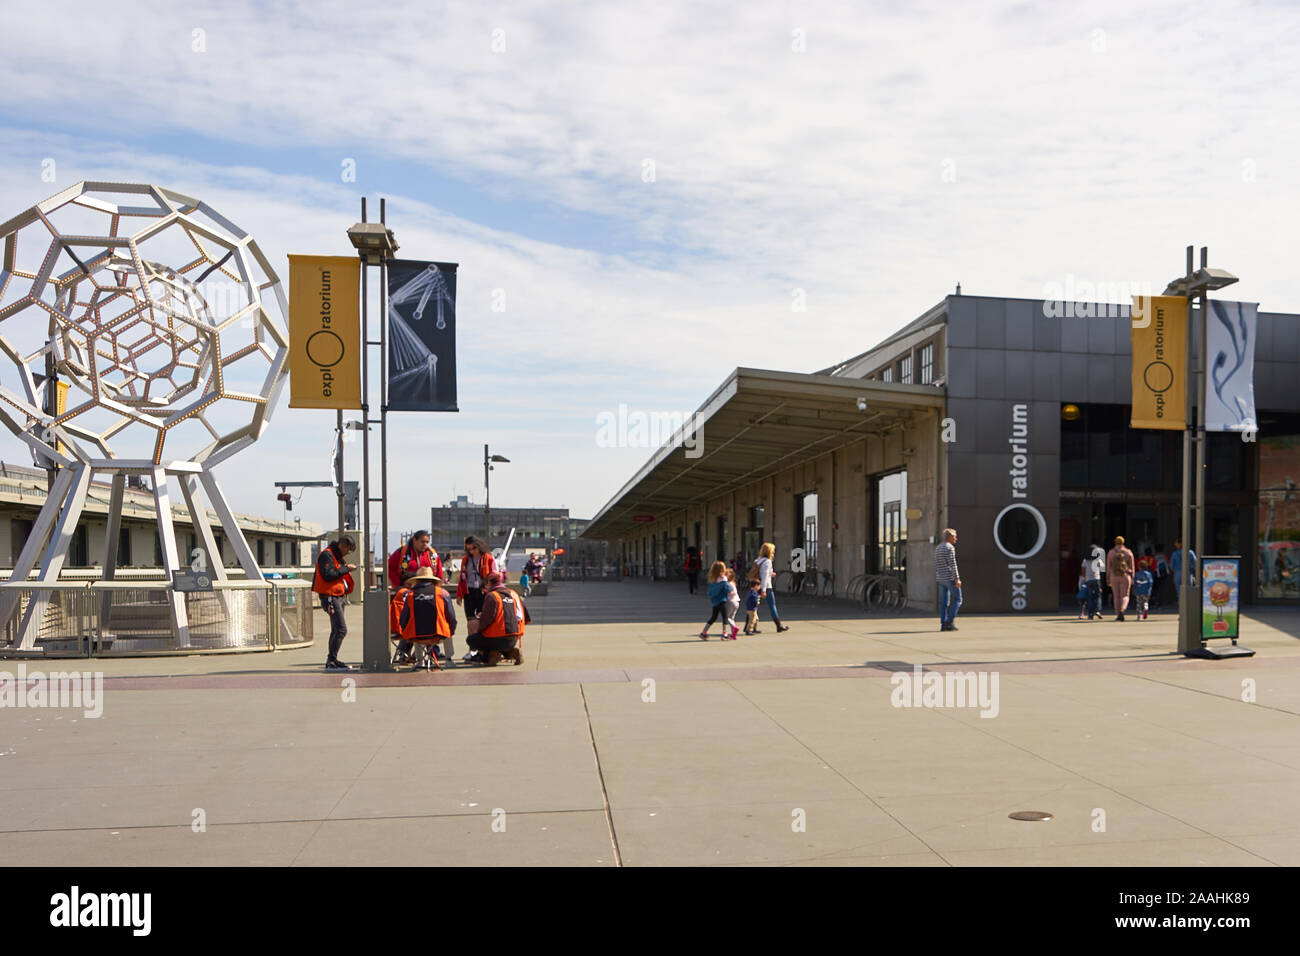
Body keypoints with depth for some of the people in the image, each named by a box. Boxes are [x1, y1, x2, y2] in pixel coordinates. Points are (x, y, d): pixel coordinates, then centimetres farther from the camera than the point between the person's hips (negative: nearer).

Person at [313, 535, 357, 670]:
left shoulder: (338, 556, 19)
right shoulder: (327, 555, -12)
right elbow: (328, 575, -23)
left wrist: (347, 570, 4)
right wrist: (346, 568, -18)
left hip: (339, 597, 11)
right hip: (330, 597, -11)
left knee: (336, 630, 14)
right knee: (341, 629, -16)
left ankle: (332, 661, 20)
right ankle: (331, 661, -14)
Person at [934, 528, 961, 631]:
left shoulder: (938, 547, 15)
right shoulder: (950, 547, -12)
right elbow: (952, 564, -18)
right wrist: (957, 579, -19)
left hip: (941, 578, 8)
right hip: (950, 577, -8)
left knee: (944, 602, 7)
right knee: (957, 600, 0)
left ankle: (943, 624, 3)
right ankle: (950, 622, -7)